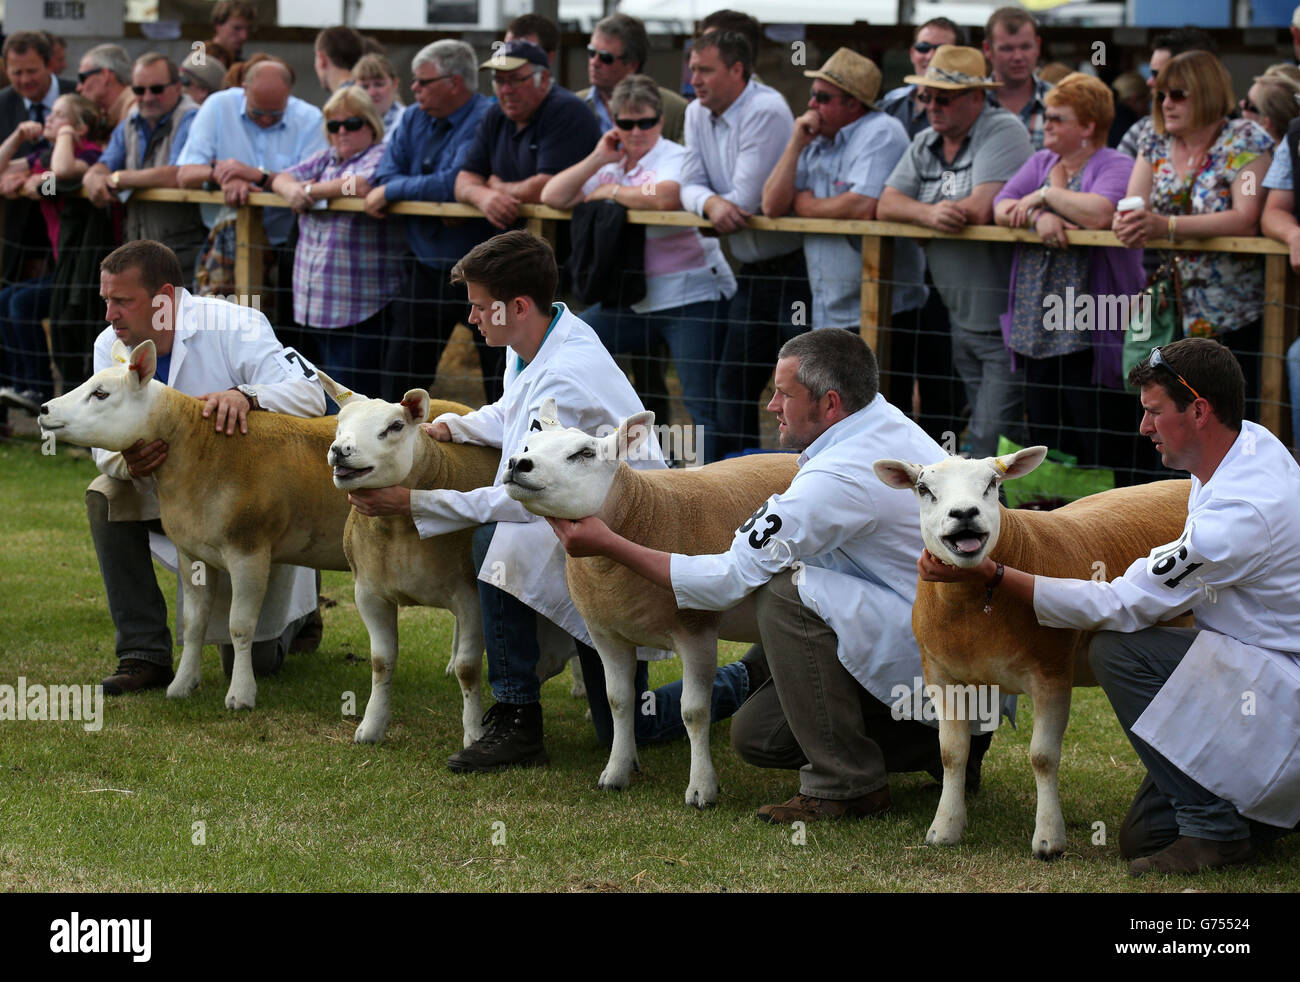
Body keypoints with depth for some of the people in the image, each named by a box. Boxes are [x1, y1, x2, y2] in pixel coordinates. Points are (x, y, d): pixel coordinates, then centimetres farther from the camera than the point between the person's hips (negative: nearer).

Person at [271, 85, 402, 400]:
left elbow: (362, 185, -22)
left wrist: (311, 191, -7)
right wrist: (292, 190, -10)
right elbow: (282, 179, 15)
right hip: (320, 301, 8)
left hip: (363, 303, -8)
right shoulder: (324, 159, 20)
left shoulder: (381, 157, -4)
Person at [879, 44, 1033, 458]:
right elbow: (886, 206, 3)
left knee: (992, 437, -11)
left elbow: (982, 210, -22)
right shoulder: (925, 145, 13)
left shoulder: (1004, 133, -11)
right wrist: (929, 213, -19)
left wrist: (931, 211, -3)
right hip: (957, 321, 8)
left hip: (1003, 322, -7)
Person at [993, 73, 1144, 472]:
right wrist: (1038, 216, -15)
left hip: (1090, 337, -7)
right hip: (1035, 331, 7)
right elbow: (1001, 207, 5)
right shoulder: (1041, 162, 18)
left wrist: (1046, 193, -9)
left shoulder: (1116, 167, -4)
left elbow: (1099, 214, -23)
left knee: (1100, 453, -7)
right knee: (1044, 443, 11)